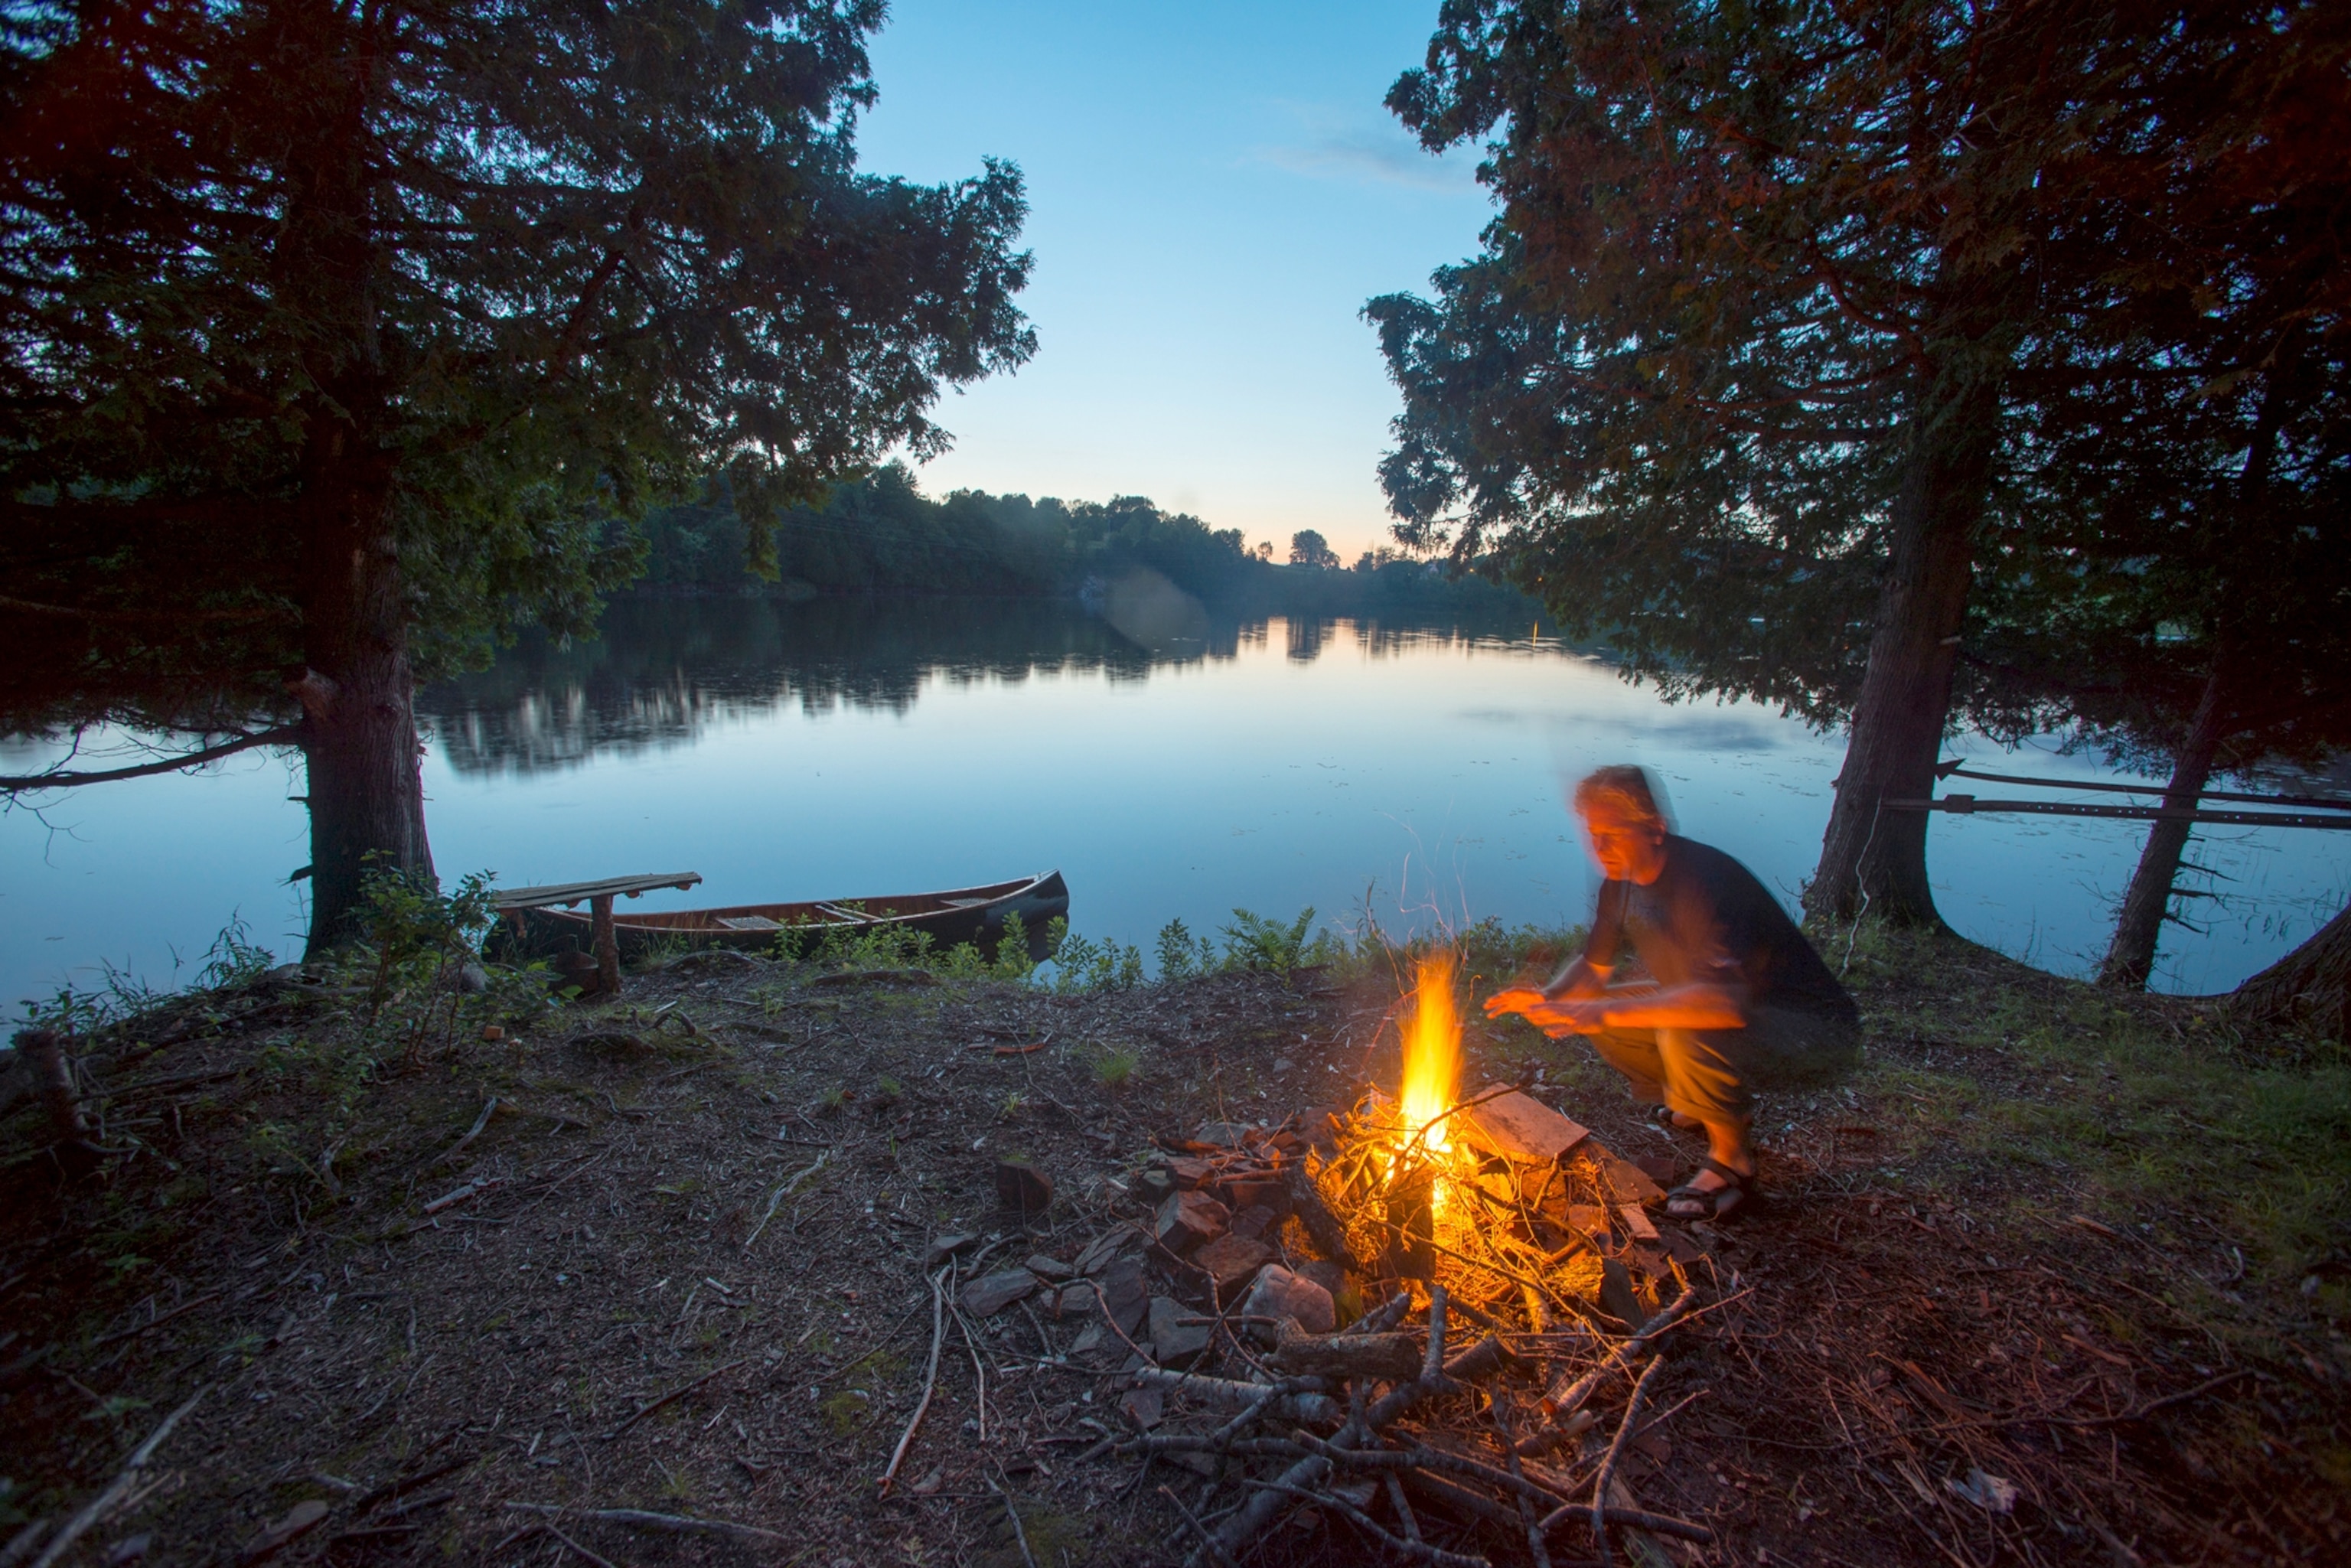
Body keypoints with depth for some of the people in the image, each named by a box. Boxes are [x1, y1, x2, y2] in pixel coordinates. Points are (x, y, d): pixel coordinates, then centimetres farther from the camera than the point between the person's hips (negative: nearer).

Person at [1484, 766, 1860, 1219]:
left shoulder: (1706, 878, -30)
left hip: (1814, 1030, -8)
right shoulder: (1620, 883, -3)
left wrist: (1606, 1013, -41)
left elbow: (1728, 1000, -42)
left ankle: (1732, 1157, -5)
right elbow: (1593, 967, 7)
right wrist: (1548, 998, -16)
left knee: (1684, 1033, -34)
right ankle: (1719, 1106, 17)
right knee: (1598, 1015, -1)